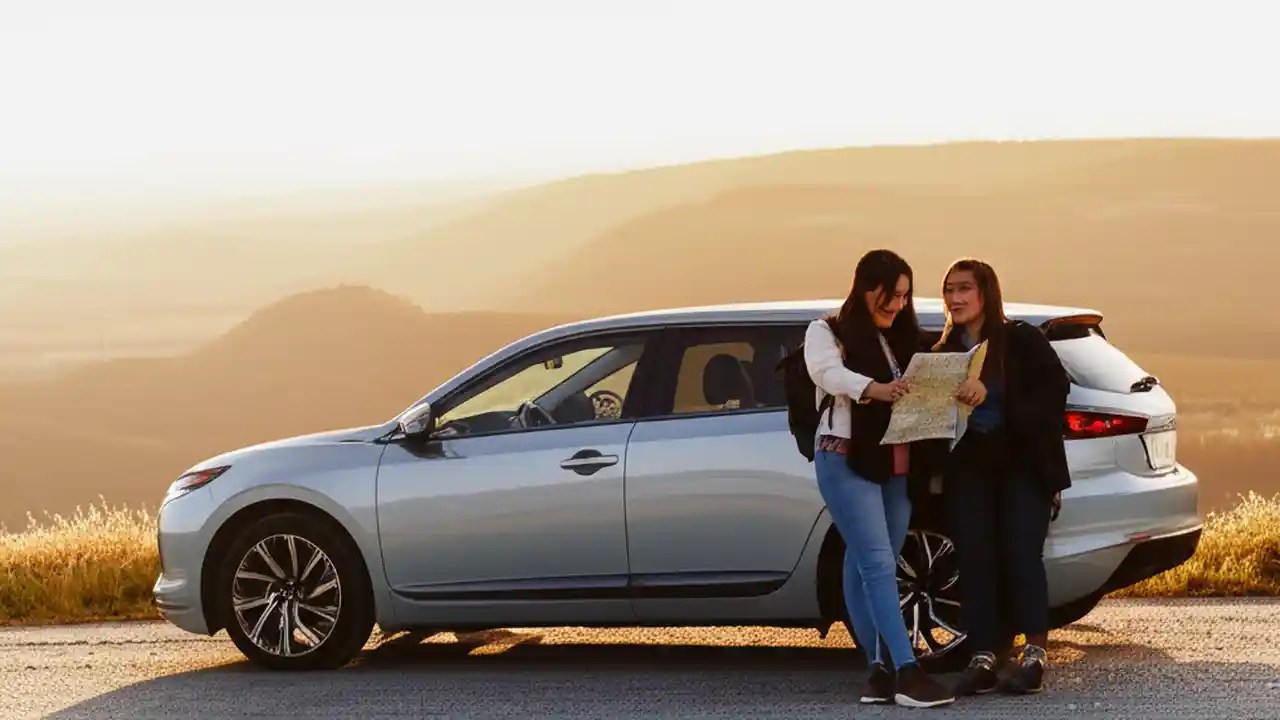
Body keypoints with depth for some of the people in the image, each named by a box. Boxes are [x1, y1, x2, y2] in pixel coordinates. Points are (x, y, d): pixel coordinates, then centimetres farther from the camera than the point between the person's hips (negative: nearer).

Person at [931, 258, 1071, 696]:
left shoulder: (1023, 341, 0)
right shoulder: (943, 351, 11)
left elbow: (1056, 389, -13)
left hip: (1023, 465, -3)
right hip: (968, 468, 3)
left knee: (1021, 554, -12)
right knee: (974, 560, -4)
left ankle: (1033, 655, -9)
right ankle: (983, 659, -3)